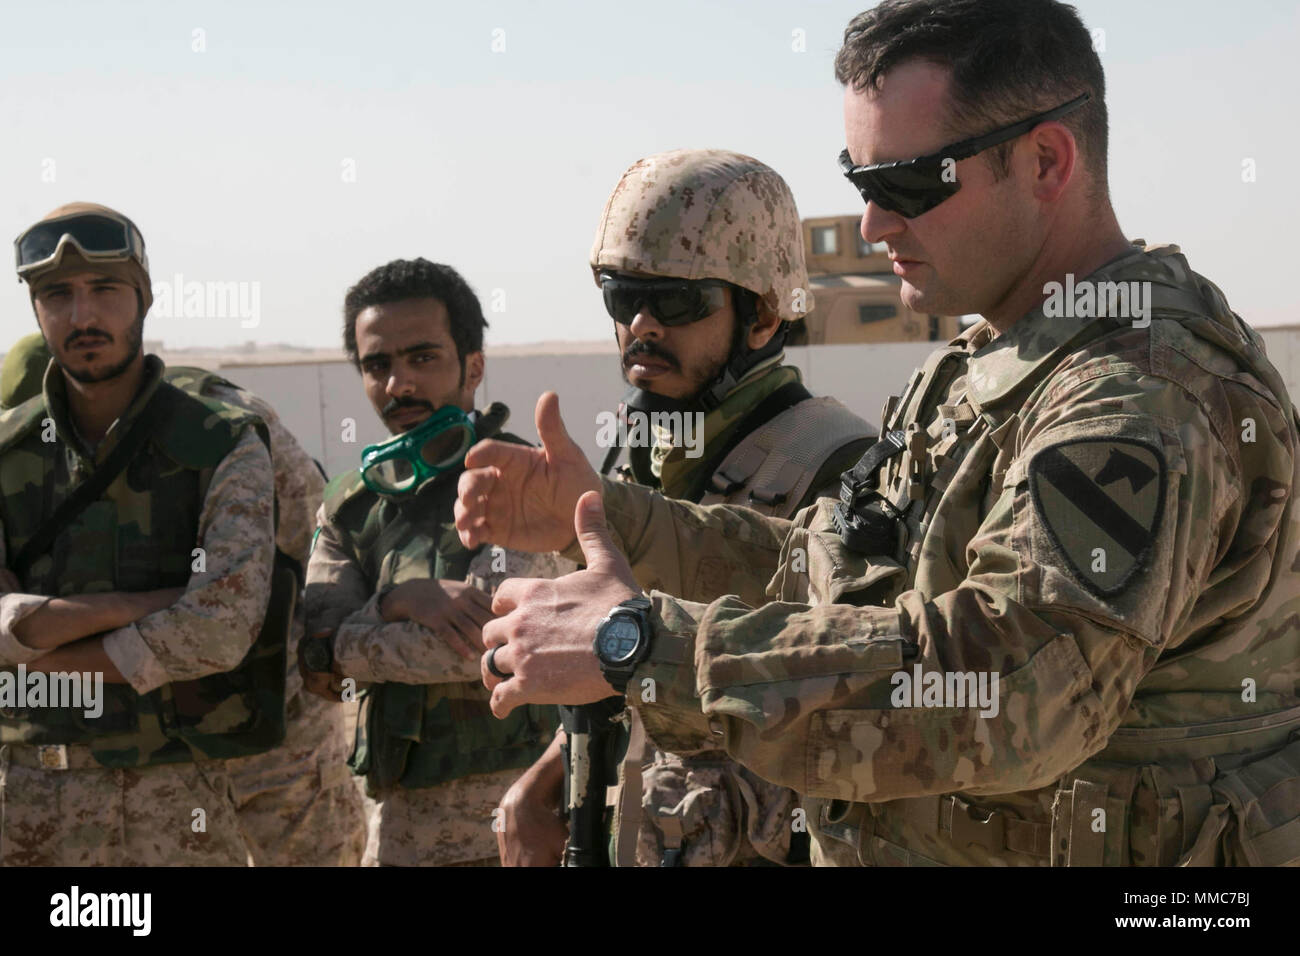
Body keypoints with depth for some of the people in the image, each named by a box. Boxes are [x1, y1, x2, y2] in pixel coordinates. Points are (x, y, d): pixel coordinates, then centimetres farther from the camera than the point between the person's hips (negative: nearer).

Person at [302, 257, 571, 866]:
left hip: (512, 805, -5)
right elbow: (318, 671, 0)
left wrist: (350, 649, -7)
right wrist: (398, 602, -17)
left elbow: (487, 633, -20)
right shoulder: (348, 507, 9)